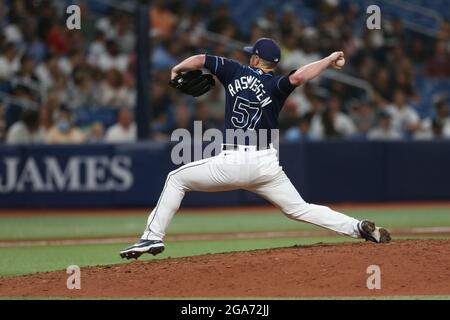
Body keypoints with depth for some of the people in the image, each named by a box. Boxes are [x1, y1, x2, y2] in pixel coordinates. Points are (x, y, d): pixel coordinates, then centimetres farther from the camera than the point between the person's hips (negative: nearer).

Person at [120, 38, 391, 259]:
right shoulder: (276, 85, 3)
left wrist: (177, 69, 28)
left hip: (232, 162, -2)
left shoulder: (237, 71, 7)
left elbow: (199, 60, 8)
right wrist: (327, 61, -5)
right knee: (299, 209, 12)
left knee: (176, 179, 17)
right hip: (266, 164, 2)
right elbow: (298, 77, -19)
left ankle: (153, 238, 6)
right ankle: (359, 228, -6)